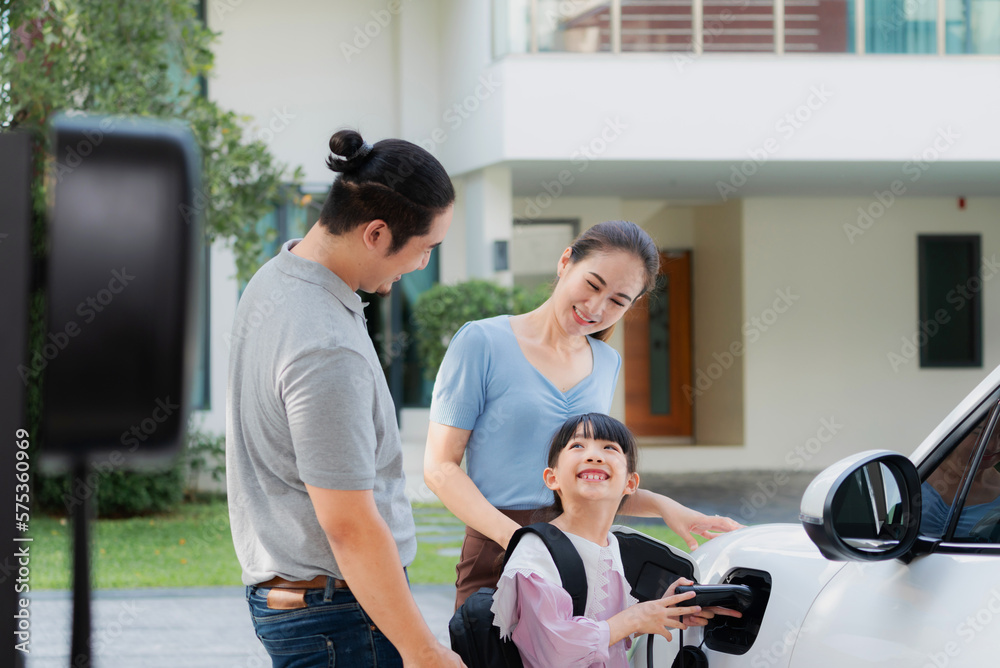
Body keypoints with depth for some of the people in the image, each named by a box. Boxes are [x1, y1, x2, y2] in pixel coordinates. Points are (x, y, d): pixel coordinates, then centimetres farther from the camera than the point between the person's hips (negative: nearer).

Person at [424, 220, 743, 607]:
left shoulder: (607, 363, 15)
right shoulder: (482, 343, -3)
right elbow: (440, 466, -7)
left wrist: (660, 505, 7)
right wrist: (512, 534, -20)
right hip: (499, 557, -5)